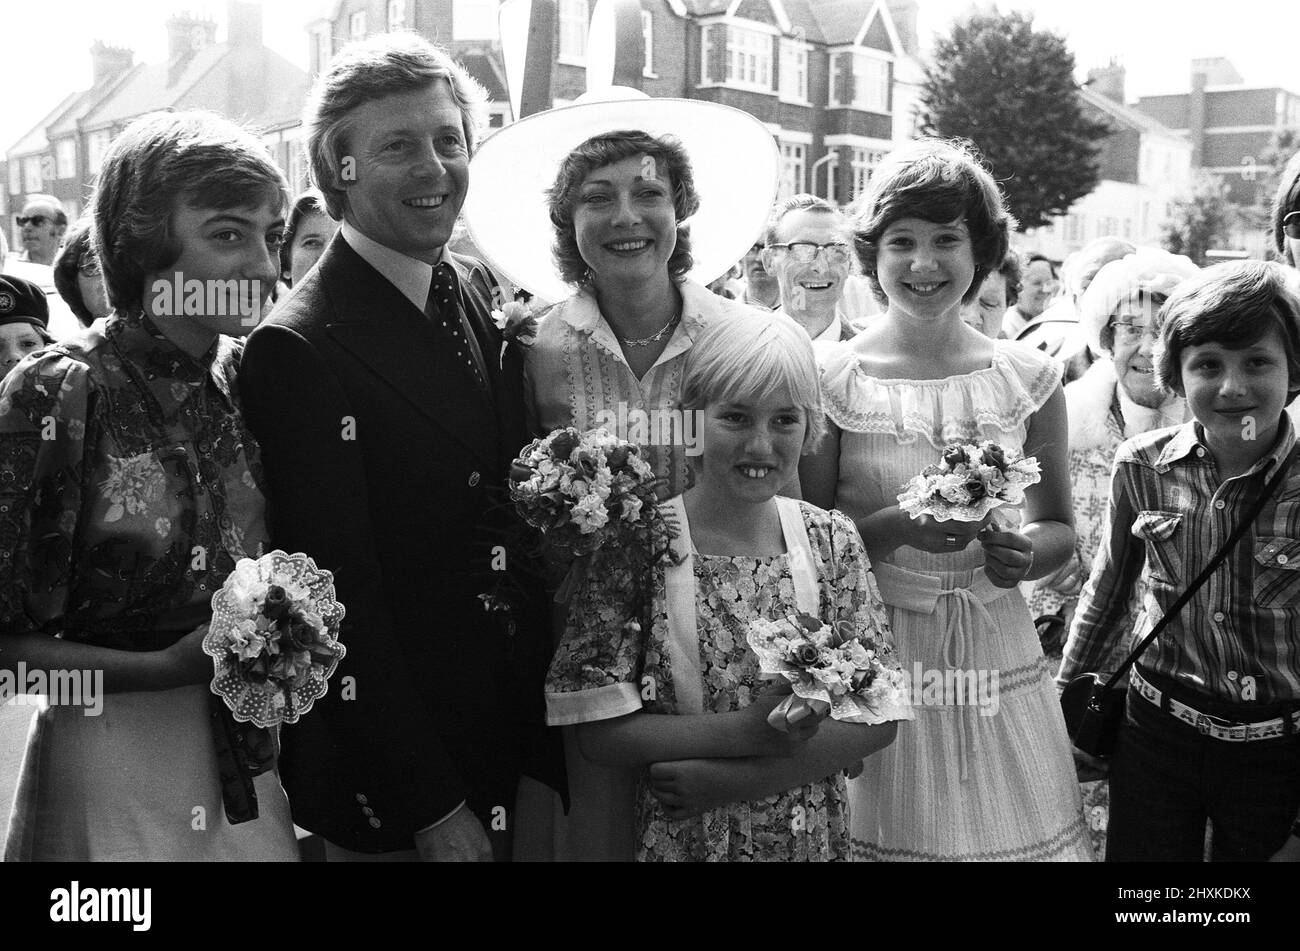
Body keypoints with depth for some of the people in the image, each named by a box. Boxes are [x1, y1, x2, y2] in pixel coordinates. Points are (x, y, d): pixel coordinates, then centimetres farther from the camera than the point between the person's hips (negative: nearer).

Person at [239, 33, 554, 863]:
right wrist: (431, 808, -18)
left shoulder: (482, 293, 3)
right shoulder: (299, 348, -20)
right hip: (388, 765, -6)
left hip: (523, 725, 7)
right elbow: (341, 595, -20)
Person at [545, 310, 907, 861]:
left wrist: (733, 779, -17)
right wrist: (745, 732, -25)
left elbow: (879, 717, -8)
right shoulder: (636, 546, -14)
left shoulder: (831, 541, -6)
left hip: (816, 835, 2)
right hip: (681, 839, -2)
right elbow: (598, 730, -15)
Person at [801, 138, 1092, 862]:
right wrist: (899, 525, -21)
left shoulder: (1029, 379, 1)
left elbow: (1060, 530, 10)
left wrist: (1024, 551, -11)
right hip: (875, 660, -2)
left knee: (1019, 830, 11)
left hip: (1000, 659, 3)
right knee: (886, 834, 6)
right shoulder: (832, 381, -6)